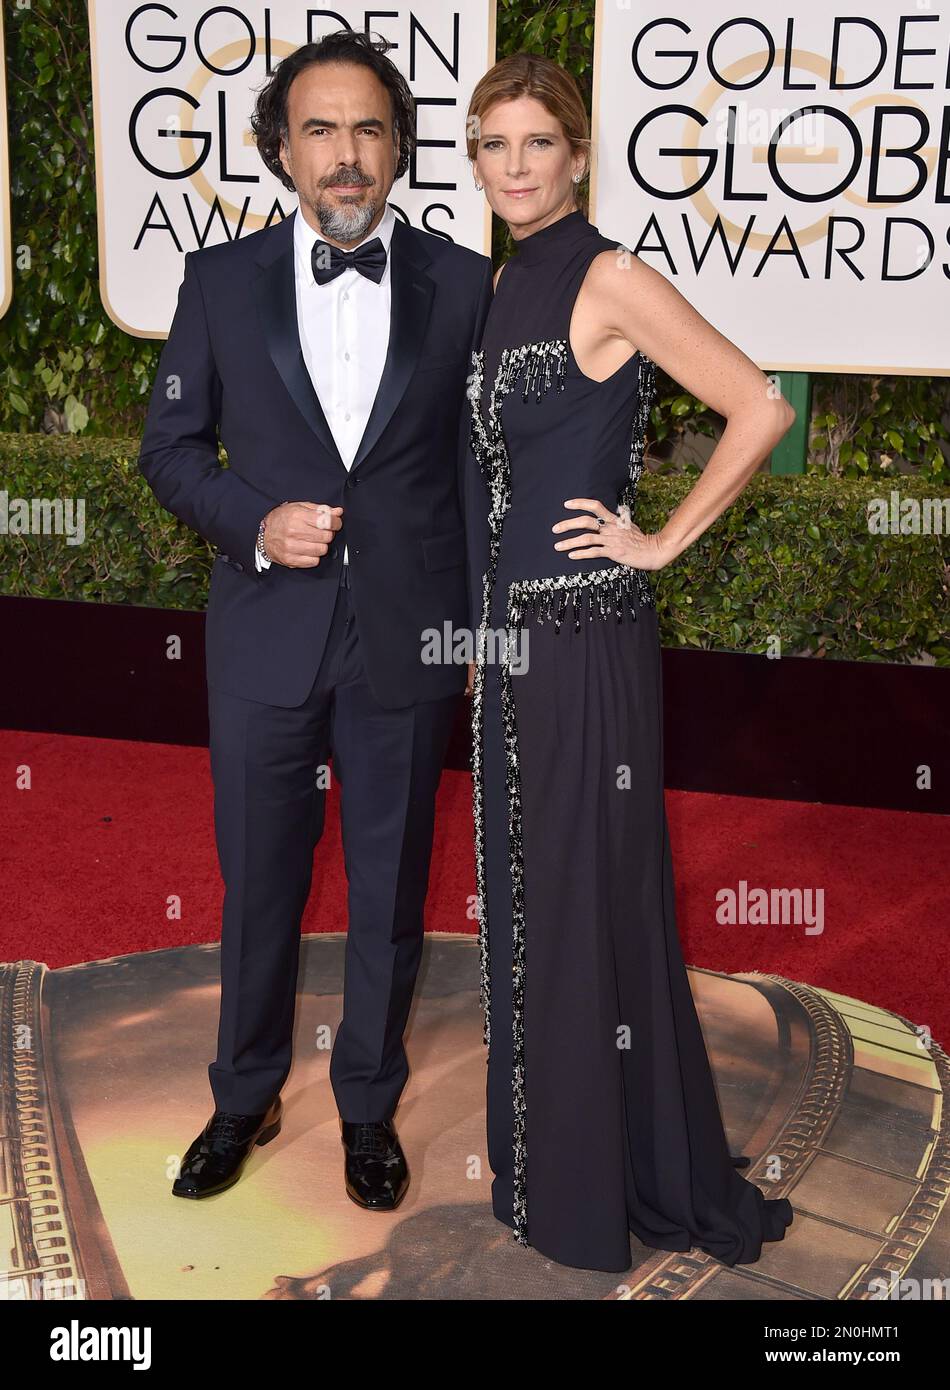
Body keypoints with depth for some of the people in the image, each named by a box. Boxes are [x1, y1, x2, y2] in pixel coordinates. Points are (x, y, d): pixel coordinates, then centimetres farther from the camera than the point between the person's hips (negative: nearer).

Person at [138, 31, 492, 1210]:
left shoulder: (463, 284, 0)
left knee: (389, 888, 13)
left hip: (410, 639, 0)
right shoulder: (220, 281, 0)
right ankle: (245, 1098, 36)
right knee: (258, 884, 13)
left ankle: (368, 1105, 34)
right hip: (264, 636, 0)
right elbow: (169, 447, 5)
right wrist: (254, 523, -13)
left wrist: (486, 624, 3)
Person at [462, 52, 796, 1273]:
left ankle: (613, 1184, 19)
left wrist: (663, 540, -12)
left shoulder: (610, 279, -11)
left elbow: (760, 409, -17)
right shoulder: (511, 285, 14)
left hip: (586, 637, -8)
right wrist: (485, 641, 17)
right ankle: (542, 1154, 32)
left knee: (590, 896, 1)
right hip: (514, 633, 9)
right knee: (524, 891, 15)